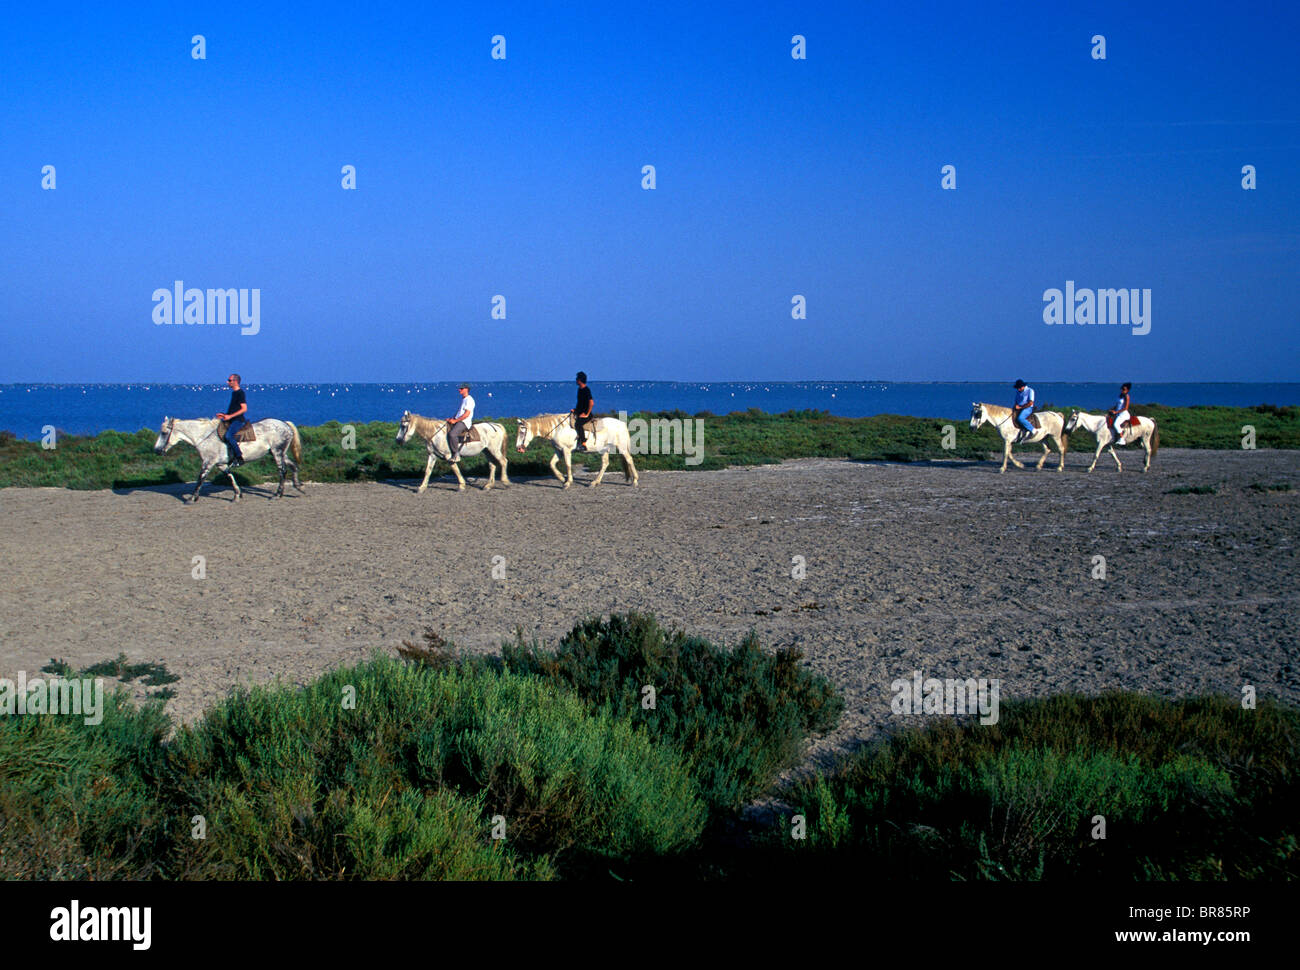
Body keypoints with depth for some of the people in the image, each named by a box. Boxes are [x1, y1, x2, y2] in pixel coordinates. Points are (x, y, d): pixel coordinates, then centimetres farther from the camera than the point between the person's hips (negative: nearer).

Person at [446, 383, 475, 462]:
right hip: (457, 421, 11)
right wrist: (453, 419, 12)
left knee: (452, 434, -32)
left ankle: (456, 454, -25)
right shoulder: (462, 399, 20)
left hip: (465, 422, -11)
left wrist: (455, 420, -18)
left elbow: (467, 414, -19)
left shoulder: (469, 400, -12)